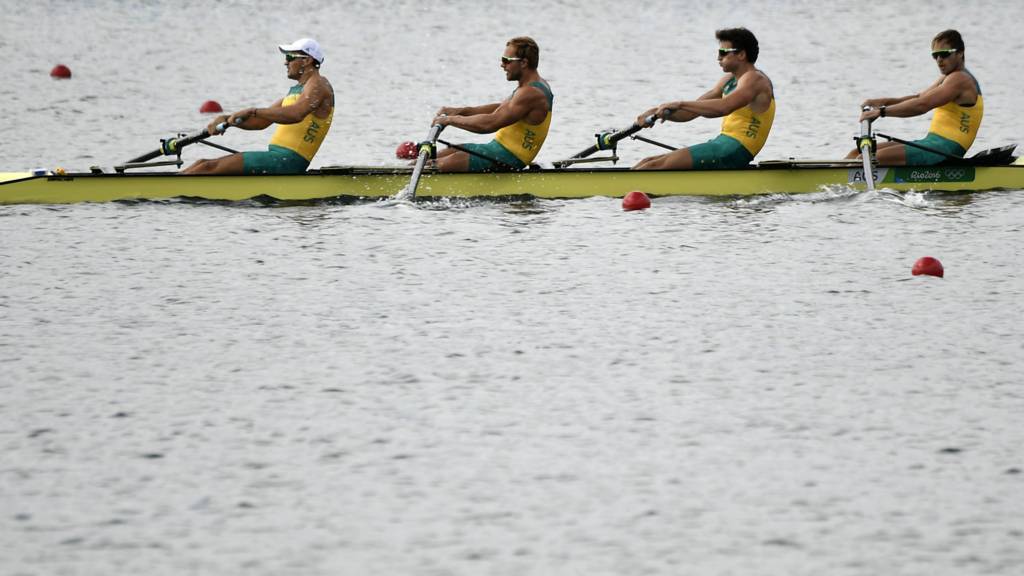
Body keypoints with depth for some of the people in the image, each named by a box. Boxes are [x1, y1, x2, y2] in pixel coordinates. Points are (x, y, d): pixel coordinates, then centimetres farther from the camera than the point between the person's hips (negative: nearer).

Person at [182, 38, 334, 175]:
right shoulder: (296, 90, 25)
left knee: (210, 167, -17)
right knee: (203, 164, 3)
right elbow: (261, 122, 23)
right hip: (276, 155, 10)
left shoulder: (318, 84, -7)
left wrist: (252, 111, -27)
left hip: (287, 161, -10)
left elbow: (296, 114, -28)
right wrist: (226, 119, 7)